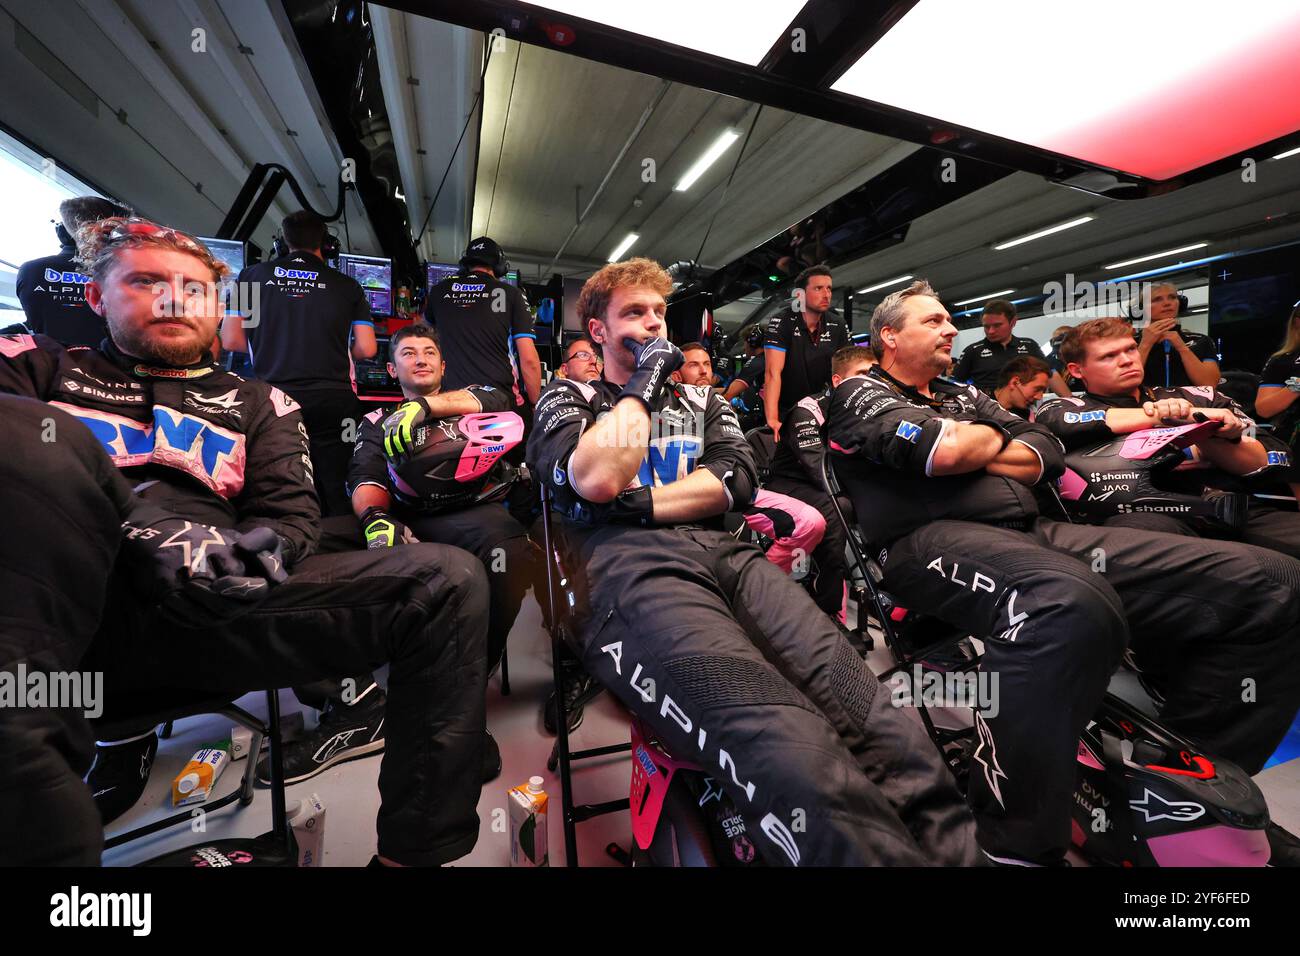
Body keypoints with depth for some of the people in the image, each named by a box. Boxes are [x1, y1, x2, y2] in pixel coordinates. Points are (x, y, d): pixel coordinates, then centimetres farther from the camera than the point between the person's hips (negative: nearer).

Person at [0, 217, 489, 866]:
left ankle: (413, 852, -14)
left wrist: (263, 544, -11)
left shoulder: (259, 403, 25)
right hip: (54, 602, 0)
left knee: (449, 582, -17)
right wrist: (135, 531, -14)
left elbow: (292, 512, 12)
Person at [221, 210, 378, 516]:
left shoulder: (253, 276, 10)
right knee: (333, 496, 2)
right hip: (332, 399, -1)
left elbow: (230, 341, 9)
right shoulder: (347, 286, 6)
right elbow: (367, 349, 3)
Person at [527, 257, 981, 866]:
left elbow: (736, 480, 11)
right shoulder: (568, 399, 19)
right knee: (797, 761, -32)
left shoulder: (699, 400, 31)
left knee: (893, 739, -22)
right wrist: (640, 389, 8)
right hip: (630, 570, -3)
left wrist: (640, 502, -2)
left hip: (727, 556, 4)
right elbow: (598, 479, -4)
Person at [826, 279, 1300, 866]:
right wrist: (988, 435, 10)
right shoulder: (859, 395, 7)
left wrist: (976, 453, 2)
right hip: (930, 537, -8)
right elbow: (942, 451, -11)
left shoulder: (963, 396, 31)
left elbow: (1046, 454, 18)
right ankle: (1012, 845, -25)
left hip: (1030, 531, 8)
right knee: (1071, 605, -41)